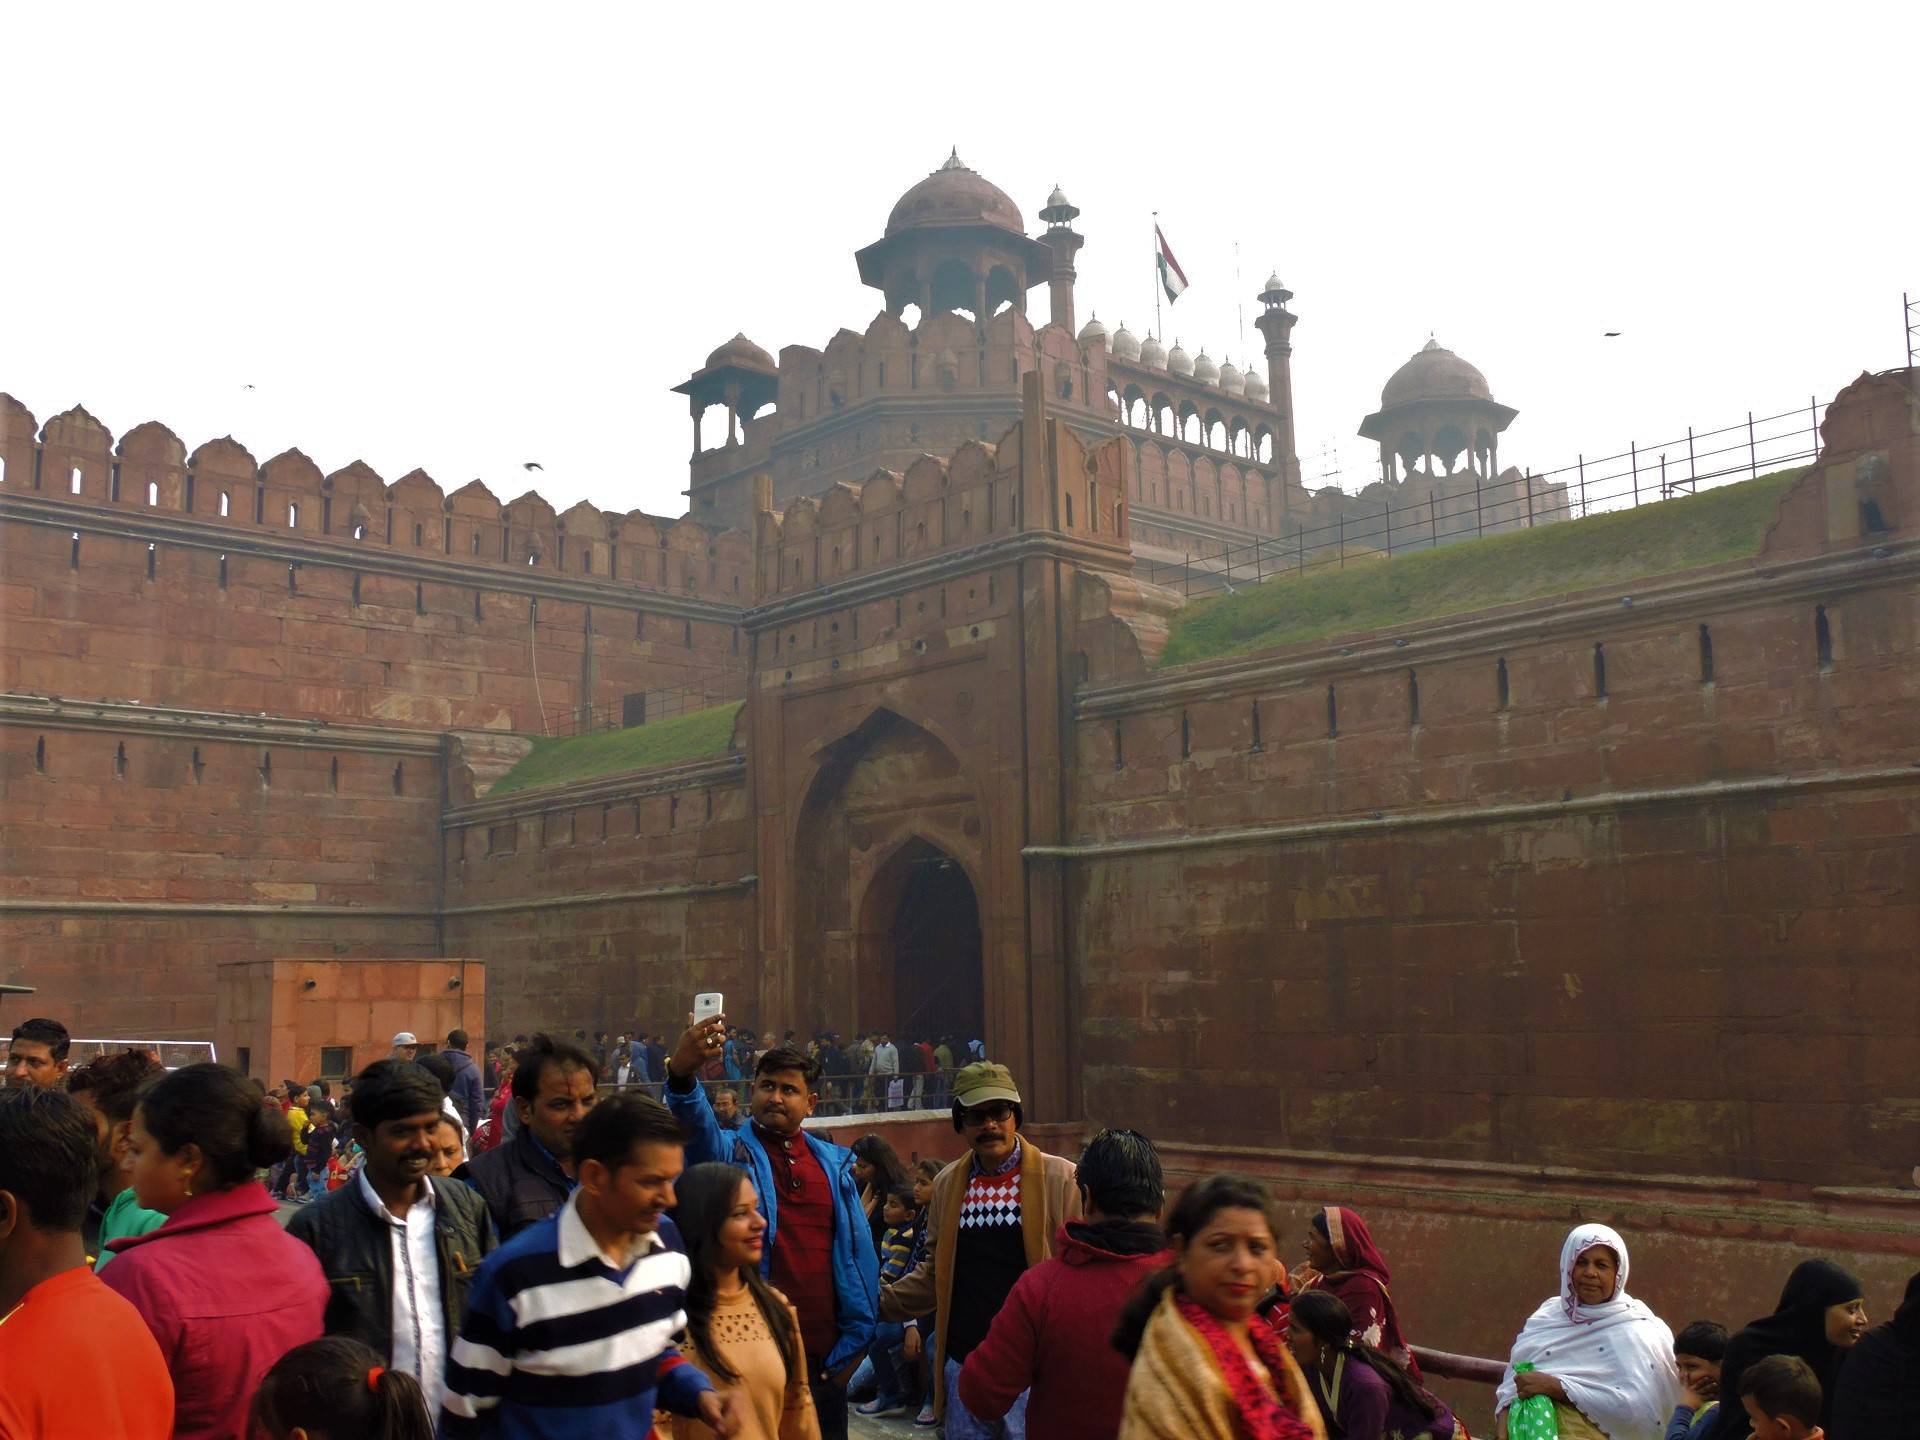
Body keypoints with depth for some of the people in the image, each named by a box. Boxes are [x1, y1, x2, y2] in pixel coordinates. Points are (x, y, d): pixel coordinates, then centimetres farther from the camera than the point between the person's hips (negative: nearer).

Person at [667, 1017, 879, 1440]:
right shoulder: (731, 1154, -2)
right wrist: (682, 1074, -45)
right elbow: (697, 1124, -24)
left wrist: (855, 1338, 1)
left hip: (822, 1355, 3)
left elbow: (858, 1253, 7)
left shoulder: (834, 1163, 8)